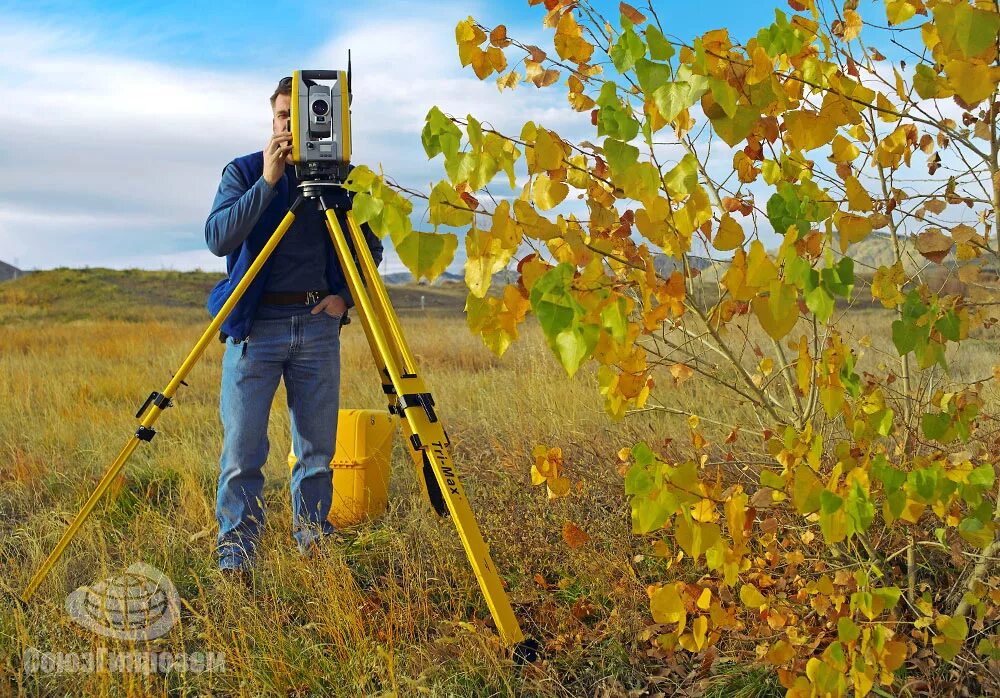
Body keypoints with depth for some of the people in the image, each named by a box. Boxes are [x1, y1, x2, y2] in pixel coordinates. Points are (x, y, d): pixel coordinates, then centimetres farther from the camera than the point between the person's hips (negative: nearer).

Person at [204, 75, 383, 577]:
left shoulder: (335, 178, 9)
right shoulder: (243, 172, 2)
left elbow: (370, 250, 16)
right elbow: (217, 238, -14)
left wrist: (345, 295, 1)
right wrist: (267, 181, -19)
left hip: (317, 325, 2)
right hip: (254, 327, -2)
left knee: (317, 450, 7)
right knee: (242, 452, -5)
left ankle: (314, 545, 20)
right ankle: (234, 559, 4)